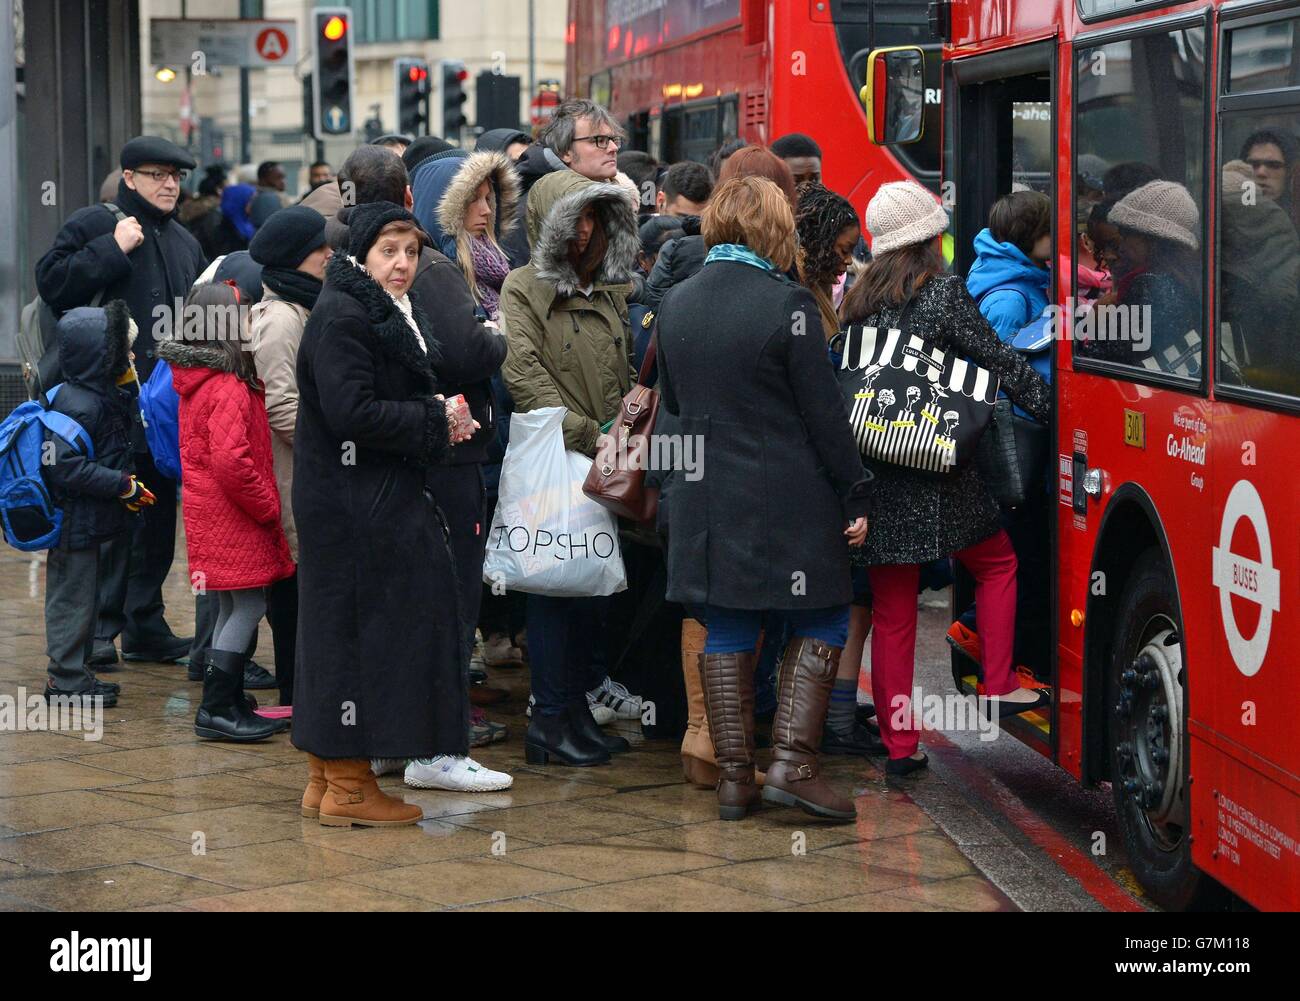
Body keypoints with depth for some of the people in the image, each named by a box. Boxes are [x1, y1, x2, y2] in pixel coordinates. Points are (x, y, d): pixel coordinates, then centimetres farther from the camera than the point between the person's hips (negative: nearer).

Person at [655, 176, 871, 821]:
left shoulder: (675, 305, 5)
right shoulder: (785, 303, -13)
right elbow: (825, 412, -10)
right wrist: (855, 496, -3)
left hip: (705, 501, 5)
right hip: (789, 501, -5)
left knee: (728, 634, 11)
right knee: (821, 623, 8)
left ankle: (734, 778, 12)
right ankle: (792, 763, -1)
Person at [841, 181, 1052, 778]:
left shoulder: (857, 303, 8)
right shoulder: (944, 295, -7)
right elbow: (1000, 361, -5)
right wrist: (1050, 406, 5)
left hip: (875, 475, 4)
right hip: (939, 474, -4)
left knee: (891, 612, 8)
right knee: (996, 564, 21)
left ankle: (897, 746, 11)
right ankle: (999, 687, 16)